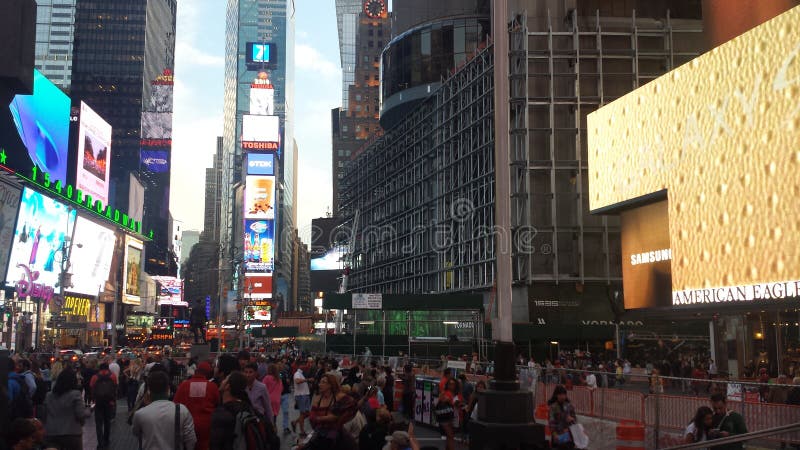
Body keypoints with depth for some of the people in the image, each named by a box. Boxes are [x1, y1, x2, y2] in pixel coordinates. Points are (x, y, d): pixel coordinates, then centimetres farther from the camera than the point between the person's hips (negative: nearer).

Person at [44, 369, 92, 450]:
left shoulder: (49, 395, 5)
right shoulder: (75, 394, -11)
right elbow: (81, 415, -14)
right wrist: (89, 410, 5)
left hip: (51, 435, 5)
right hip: (72, 434, -4)